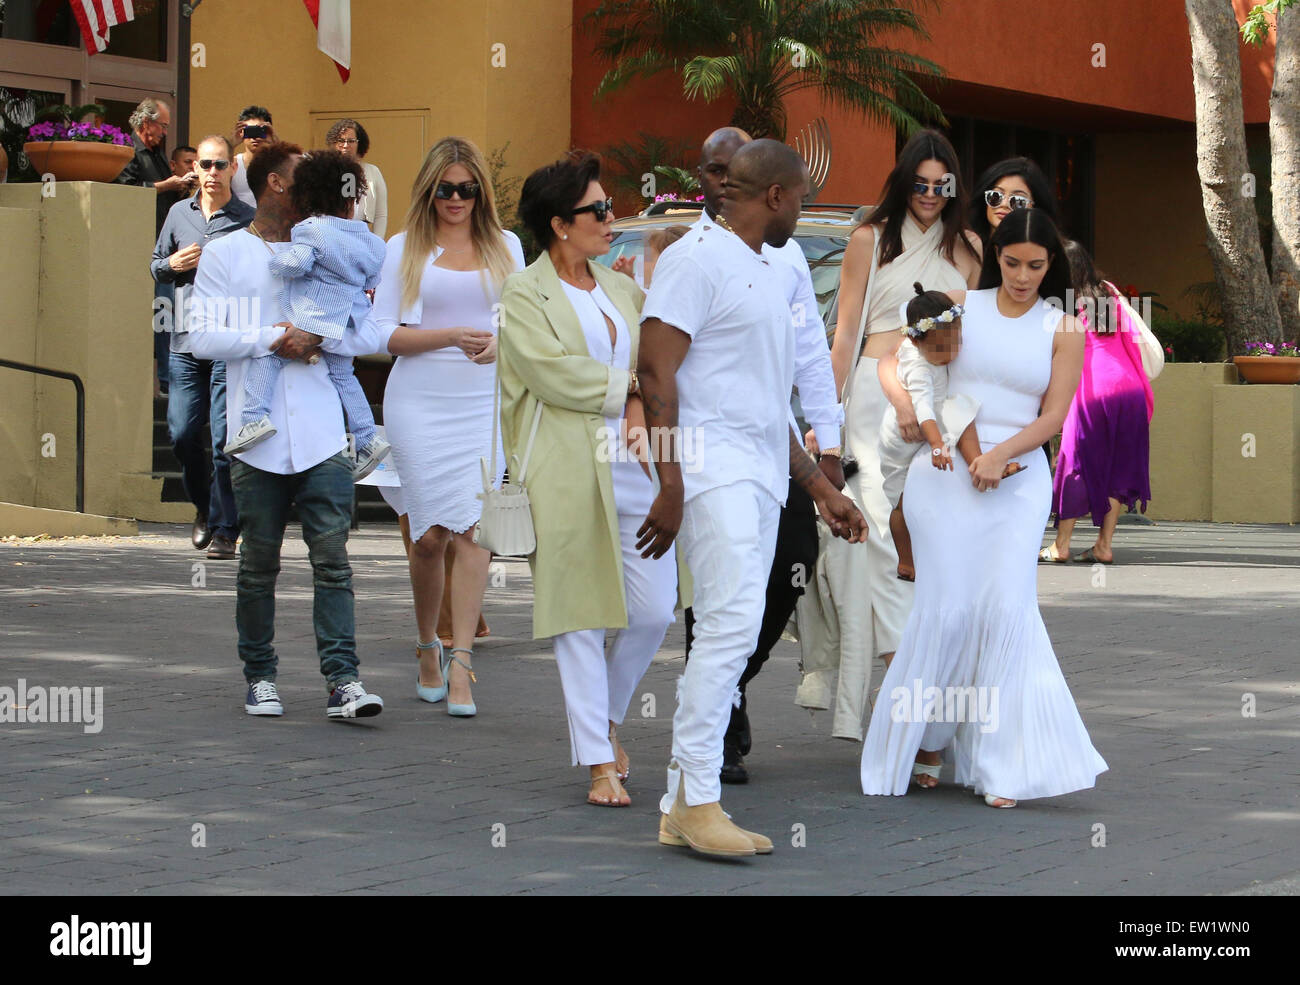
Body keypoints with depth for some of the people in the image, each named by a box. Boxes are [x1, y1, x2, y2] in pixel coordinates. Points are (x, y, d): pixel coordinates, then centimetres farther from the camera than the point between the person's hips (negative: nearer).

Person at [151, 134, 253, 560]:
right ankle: (205, 505, 28)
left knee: (225, 438, -7)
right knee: (182, 433, 3)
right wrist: (173, 265, 2)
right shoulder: (179, 214, 13)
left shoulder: (249, 220, 0)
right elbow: (156, 266, 22)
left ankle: (225, 530, -1)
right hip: (186, 343, 4)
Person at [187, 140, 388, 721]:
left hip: (322, 435, 1)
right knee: (259, 563, 6)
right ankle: (260, 677, 18)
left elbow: (371, 335, 6)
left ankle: (343, 680, -11)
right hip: (260, 435, -1)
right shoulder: (225, 255, 6)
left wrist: (317, 338, -10)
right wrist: (275, 338, -14)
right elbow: (205, 337, -5)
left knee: (332, 559, -7)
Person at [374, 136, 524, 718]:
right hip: (420, 403, -1)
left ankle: (460, 660, -12)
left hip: (484, 403, 1)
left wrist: (501, 345, -7)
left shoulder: (505, 247, 13)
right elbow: (385, 332, 0)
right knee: (430, 534, -1)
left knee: (473, 528, -12)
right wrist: (451, 336, -14)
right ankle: (428, 647, 20)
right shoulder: (405, 249, 7)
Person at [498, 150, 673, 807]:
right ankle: (599, 763, 4)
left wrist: (640, 403, -6)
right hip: (569, 476, -6)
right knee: (581, 619, -2)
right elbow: (558, 376, -12)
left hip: (636, 468, 6)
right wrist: (629, 385, -3)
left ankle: (606, 717, 26)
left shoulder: (623, 291, 18)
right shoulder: (523, 299, -1)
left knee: (654, 613, 2)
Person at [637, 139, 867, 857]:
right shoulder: (697, 259, -5)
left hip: (762, 475, 9)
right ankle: (698, 801, -16)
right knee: (731, 622, -18)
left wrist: (822, 489, 27)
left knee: (727, 636, 5)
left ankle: (680, 809, 7)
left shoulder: (765, 273, 24)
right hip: (714, 467, -9)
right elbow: (655, 373, -13)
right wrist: (670, 486, -20)